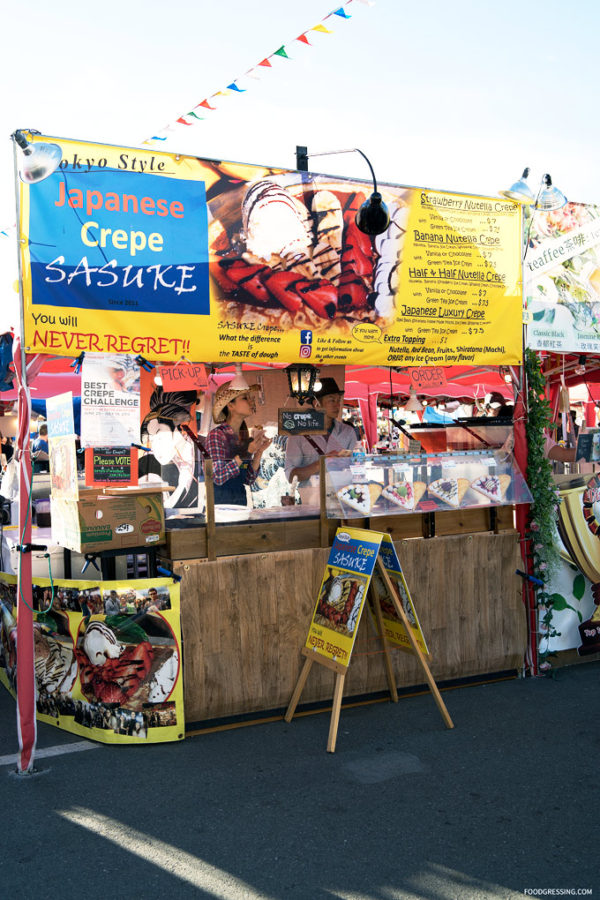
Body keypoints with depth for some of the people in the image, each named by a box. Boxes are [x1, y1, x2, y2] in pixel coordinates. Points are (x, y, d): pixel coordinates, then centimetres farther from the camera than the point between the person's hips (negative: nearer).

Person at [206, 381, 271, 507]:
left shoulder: (244, 436, 7)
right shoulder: (217, 435, -11)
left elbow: (249, 480, 9)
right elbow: (218, 477, -18)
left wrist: (259, 452, -3)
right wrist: (246, 453, -20)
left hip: (241, 500, 6)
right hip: (219, 500, -6)